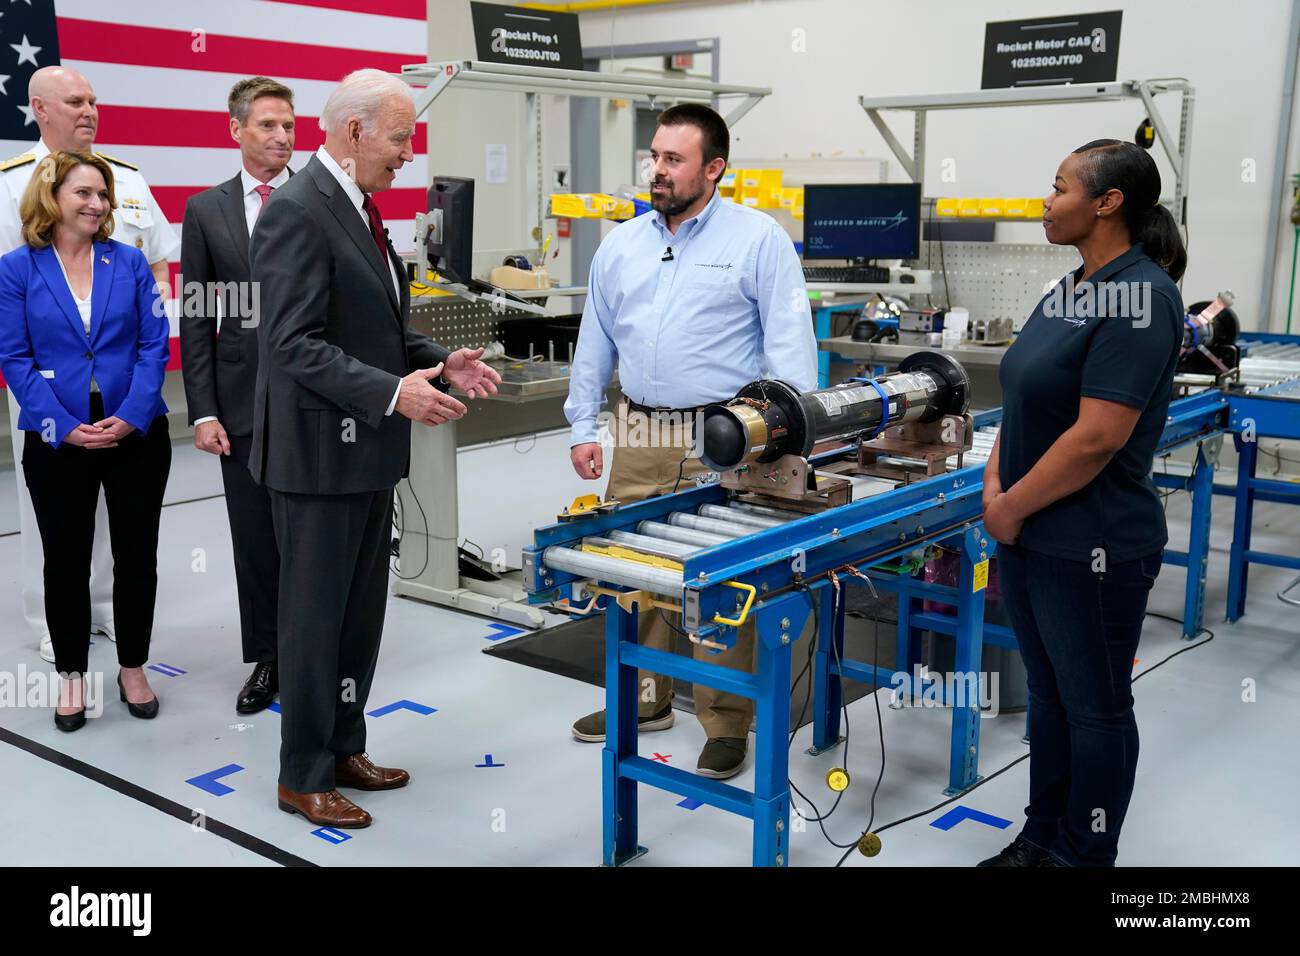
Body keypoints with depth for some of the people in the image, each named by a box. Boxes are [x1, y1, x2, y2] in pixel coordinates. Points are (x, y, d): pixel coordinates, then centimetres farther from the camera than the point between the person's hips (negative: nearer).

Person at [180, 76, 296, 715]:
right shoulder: (206, 210, 5)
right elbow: (196, 319, 4)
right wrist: (203, 411, -3)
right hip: (245, 402, 1)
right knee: (255, 540, 8)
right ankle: (266, 659, 22)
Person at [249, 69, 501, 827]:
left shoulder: (359, 209, 13)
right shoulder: (297, 212, -17)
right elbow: (294, 344, -23)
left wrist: (441, 361, 4)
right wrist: (392, 393, -29)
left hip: (366, 451, 9)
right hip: (320, 452, -9)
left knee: (360, 613, 16)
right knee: (316, 616, 3)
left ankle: (344, 748, 30)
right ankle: (304, 777, 16)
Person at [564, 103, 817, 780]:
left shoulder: (759, 239, -3)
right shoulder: (621, 244, 12)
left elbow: (789, 342, -8)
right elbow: (594, 342, 17)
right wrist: (583, 427, 13)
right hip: (638, 437, 5)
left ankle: (725, 723, 13)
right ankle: (643, 698, 29)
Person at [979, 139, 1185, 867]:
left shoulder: (1140, 297, -18)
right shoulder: (1069, 292, 9)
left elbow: (1097, 437, -23)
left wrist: (1013, 507, -14)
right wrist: (994, 489, 1)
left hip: (1092, 547, -8)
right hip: (1028, 534, 9)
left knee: (1095, 706, 7)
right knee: (1049, 692, 18)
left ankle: (1085, 854, 22)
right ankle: (1043, 839, 32)